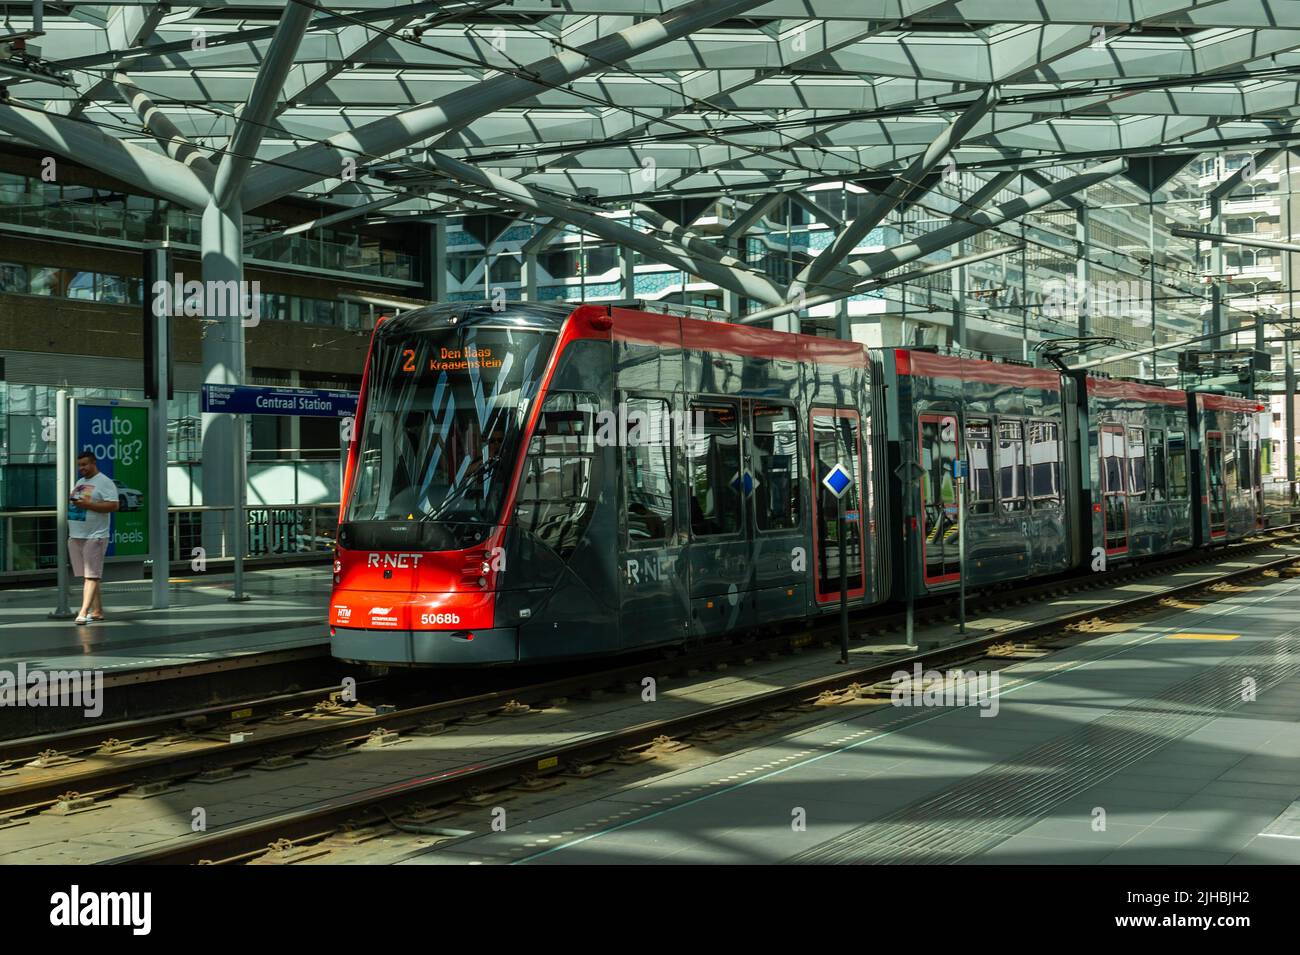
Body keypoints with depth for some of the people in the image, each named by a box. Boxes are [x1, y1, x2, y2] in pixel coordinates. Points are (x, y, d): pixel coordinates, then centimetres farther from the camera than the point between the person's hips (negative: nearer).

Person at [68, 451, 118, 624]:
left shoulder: (104, 482, -6)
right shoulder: (79, 483, 20)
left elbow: (113, 505, -16)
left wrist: (87, 504, -21)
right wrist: (70, 503, 6)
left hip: (94, 536, -8)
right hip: (76, 536, 8)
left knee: (91, 575, -10)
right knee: (87, 575, 8)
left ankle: (84, 612, -15)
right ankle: (97, 611, 13)